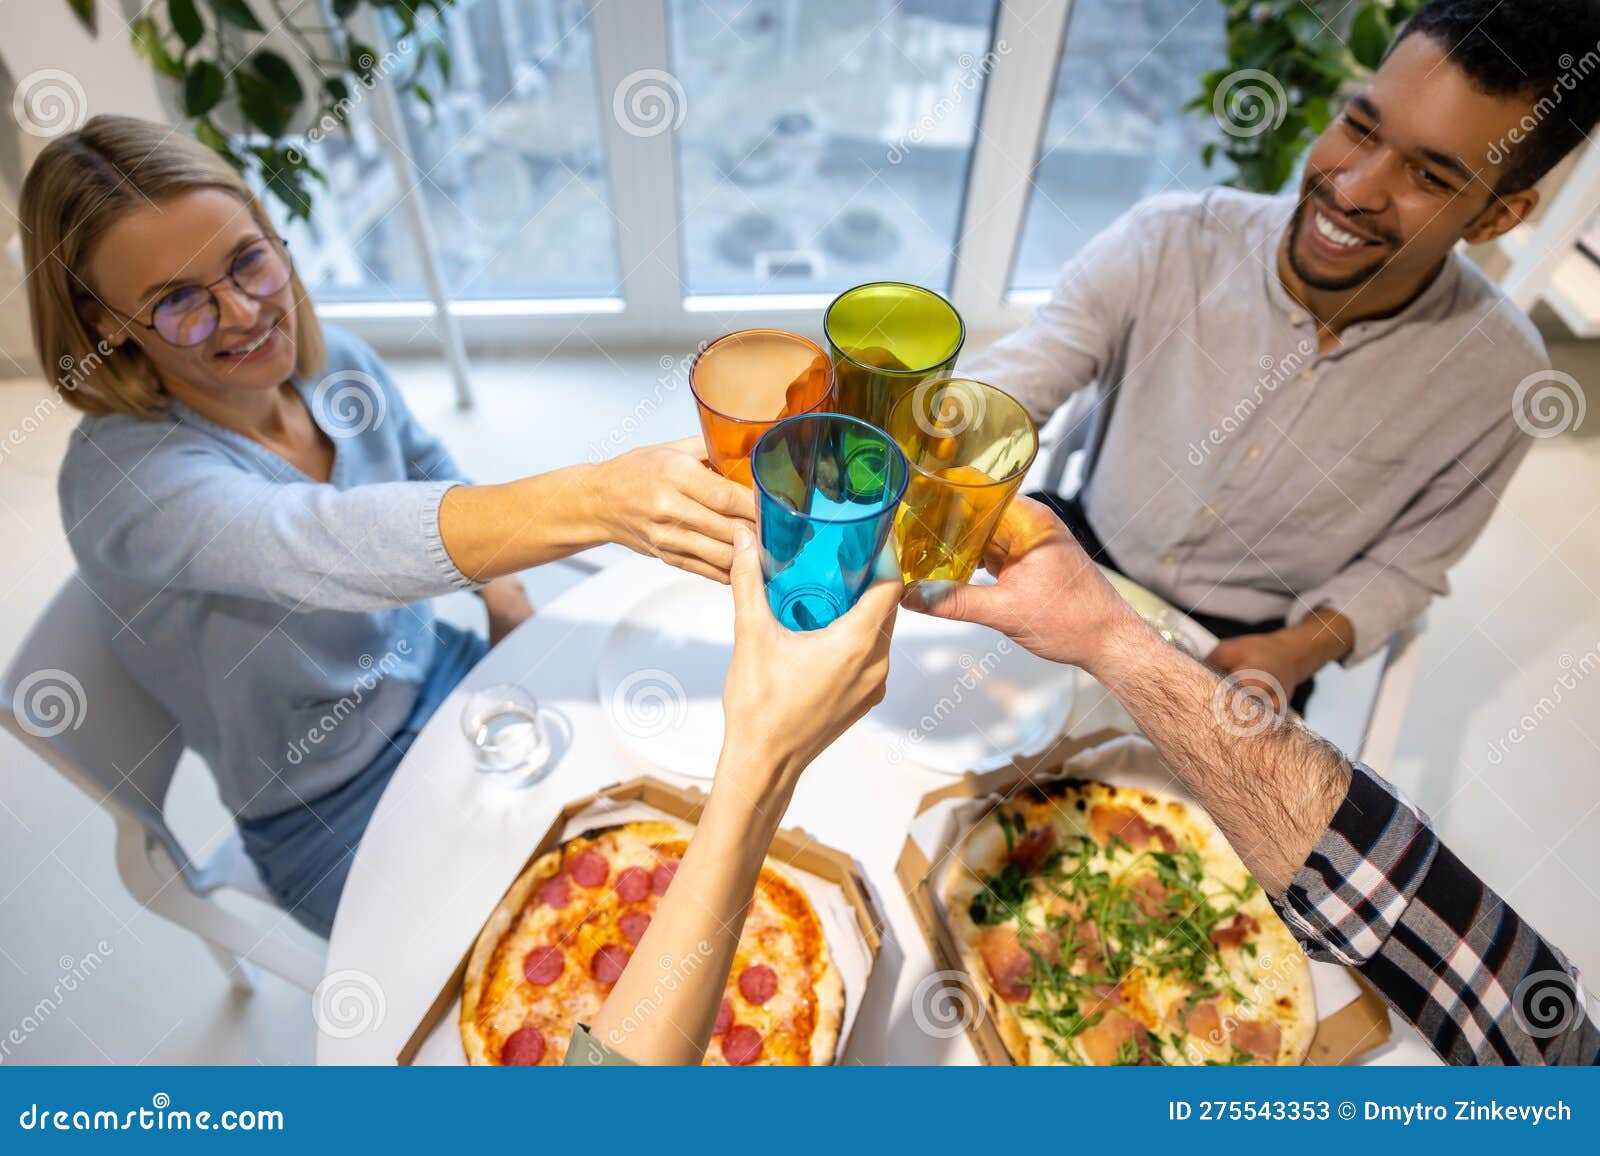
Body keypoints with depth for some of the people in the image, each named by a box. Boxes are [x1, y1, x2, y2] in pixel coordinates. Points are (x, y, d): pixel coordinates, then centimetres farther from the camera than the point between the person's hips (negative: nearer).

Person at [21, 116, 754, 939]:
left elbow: (440, 482, 10)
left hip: (447, 678, 5)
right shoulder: (121, 476, -26)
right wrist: (600, 500, -63)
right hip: (339, 819, -5)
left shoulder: (335, 361, -7)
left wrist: (512, 610, -4)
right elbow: (319, 545, -47)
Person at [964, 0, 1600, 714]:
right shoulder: (1167, 245, -18)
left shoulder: (1497, 376, -13)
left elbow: (1405, 561, -1)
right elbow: (998, 391, -21)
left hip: (1241, 648, 1)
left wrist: (1302, 649, -20)